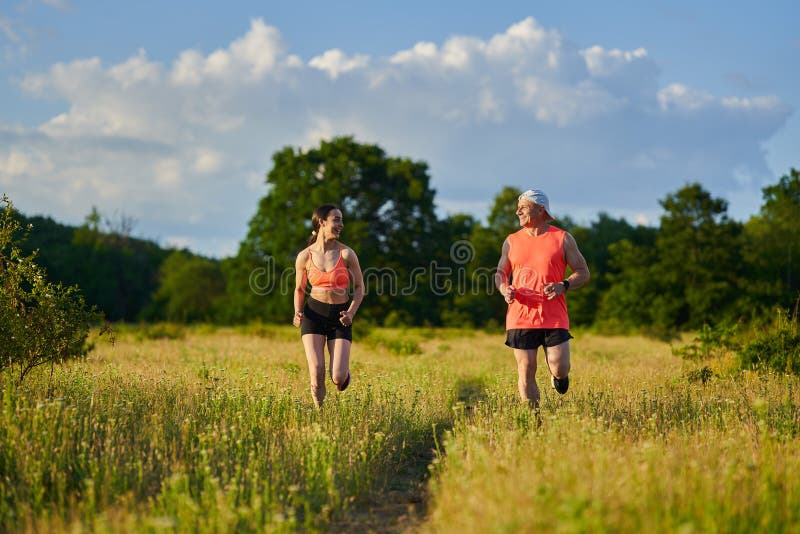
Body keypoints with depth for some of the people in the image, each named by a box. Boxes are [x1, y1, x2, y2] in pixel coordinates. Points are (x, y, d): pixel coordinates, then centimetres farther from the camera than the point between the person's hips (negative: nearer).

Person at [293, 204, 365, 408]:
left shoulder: (346, 254, -6)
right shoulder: (304, 257, -2)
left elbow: (359, 287, 3)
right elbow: (299, 289, 13)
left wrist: (351, 313, -13)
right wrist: (298, 312, -5)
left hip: (339, 316, 0)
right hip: (314, 313, 0)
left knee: (338, 379, -10)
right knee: (317, 373, -13)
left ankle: (344, 370, 27)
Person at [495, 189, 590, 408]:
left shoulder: (563, 239, 3)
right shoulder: (512, 241, 10)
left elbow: (583, 273, 5)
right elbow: (500, 273, 16)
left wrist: (564, 286, -14)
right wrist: (504, 289, -8)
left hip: (554, 318, -2)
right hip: (520, 317, 2)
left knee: (560, 370, -7)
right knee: (526, 372, -1)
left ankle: (557, 375, 30)